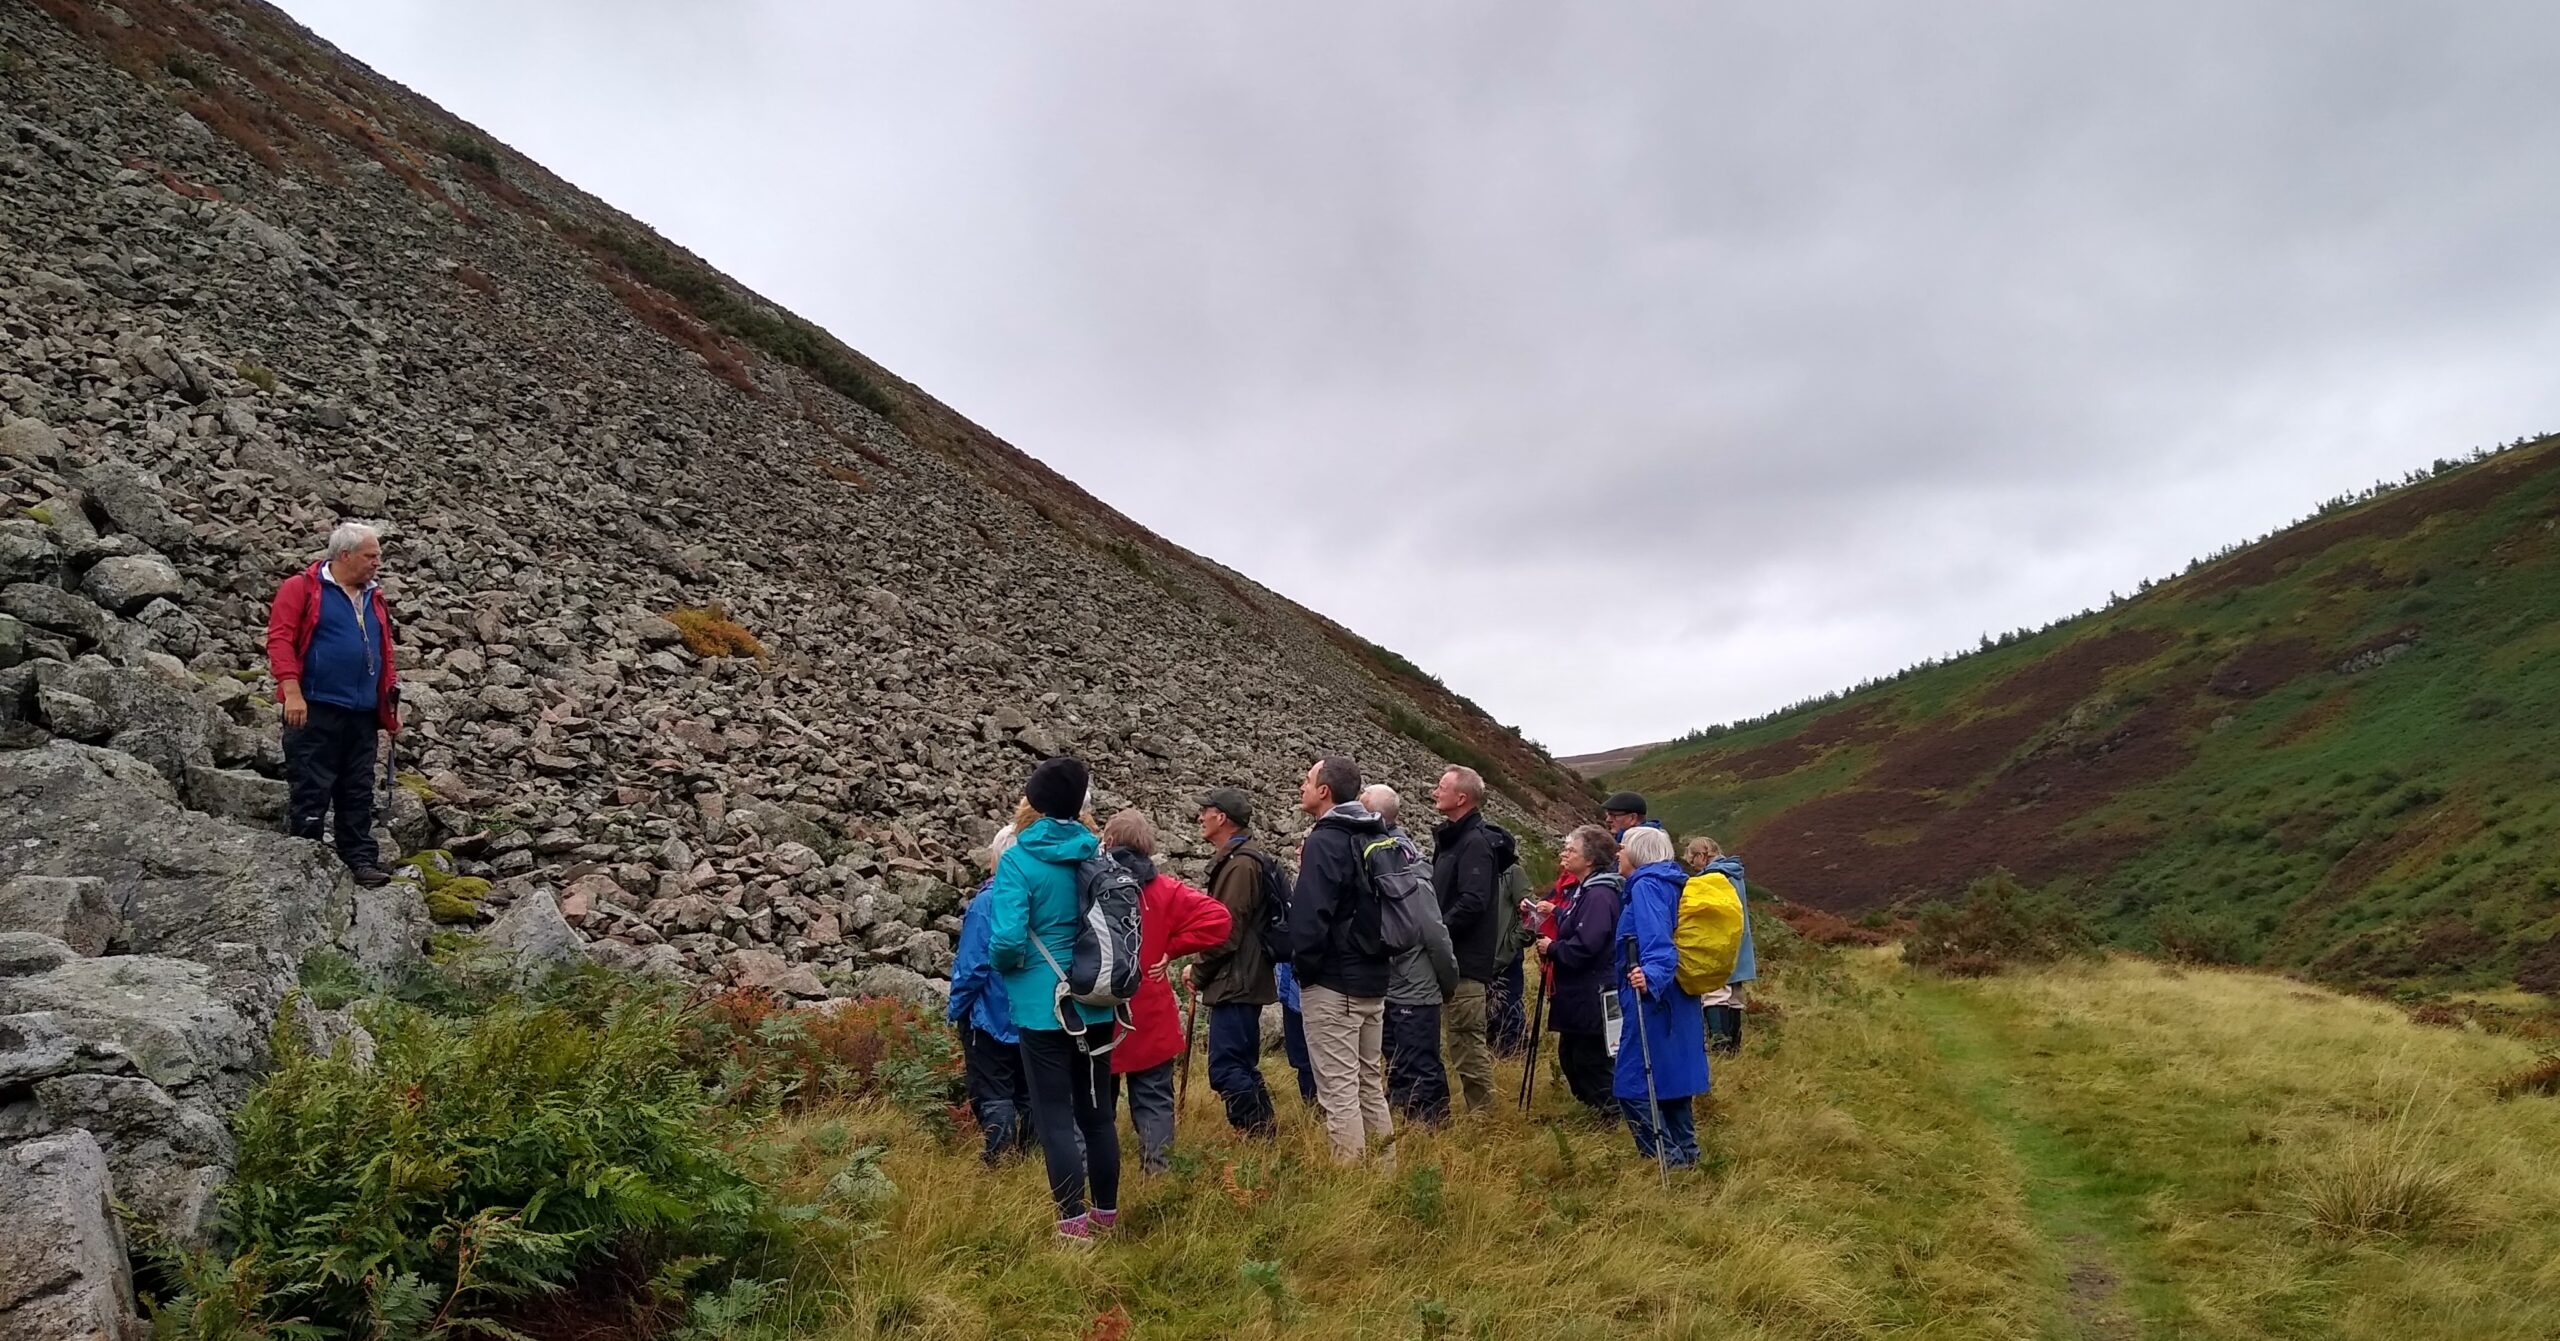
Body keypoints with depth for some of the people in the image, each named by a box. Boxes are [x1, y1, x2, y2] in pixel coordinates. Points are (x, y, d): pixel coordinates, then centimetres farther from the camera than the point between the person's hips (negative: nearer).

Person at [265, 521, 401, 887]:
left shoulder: (374, 599, 18)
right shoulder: (302, 588, -2)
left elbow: (385, 654, 22)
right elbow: (280, 638, -10)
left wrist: (391, 704, 17)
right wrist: (291, 691, -19)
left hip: (362, 715, 6)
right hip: (315, 710, -6)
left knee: (358, 793, 7)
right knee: (311, 791, -3)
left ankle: (361, 861, 10)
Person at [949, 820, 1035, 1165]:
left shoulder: (987, 902, -19)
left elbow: (972, 966, -18)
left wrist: (955, 1009, -5)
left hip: (990, 1015, -6)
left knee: (993, 1097, 1)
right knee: (1027, 1094, 15)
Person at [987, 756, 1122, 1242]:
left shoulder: (1018, 860, -14)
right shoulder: (1098, 855, 1)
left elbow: (1007, 939, -21)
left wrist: (1002, 964, 0)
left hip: (1043, 1006, -5)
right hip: (1096, 1004, 5)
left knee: (1055, 1115, 2)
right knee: (1097, 1110, 15)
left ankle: (1074, 1222, 3)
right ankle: (1106, 1213, 25)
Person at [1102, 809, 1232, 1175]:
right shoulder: (1162, 890, -2)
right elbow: (1217, 918, -9)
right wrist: (1169, 948, -3)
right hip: (1150, 1022, 1)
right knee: (1154, 1101, 12)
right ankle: (1155, 1170, 10)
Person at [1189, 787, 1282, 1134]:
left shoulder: (1240, 863, -17)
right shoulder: (1236, 858, 16)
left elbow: (1226, 929, -20)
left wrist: (1198, 972, -8)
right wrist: (1204, 970, 14)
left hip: (1236, 982, -11)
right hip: (1244, 980, 11)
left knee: (1226, 1070, -10)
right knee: (1243, 1067, 16)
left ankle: (1261, 1135, -6)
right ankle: (1266, 1134, 21)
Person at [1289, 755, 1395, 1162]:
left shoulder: (1324, 842, -16)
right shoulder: (1373, 839, 11)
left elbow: (1309, 916, -22)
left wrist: (1302, 964, -9)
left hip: (1332, 984, -9)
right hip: (1374, 979, 9)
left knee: (1338, 1089, -3)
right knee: (1370, 1082, 17)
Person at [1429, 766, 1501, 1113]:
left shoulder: (1475, 842, -14)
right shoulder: (1451, 838, 16)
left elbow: (1472, 903, -24)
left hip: (1465, 960, -10)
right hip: (1452, 957, 10)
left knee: (1467, 1042, -5)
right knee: (1469, 1041, 15)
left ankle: (1481, 1115, 3)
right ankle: (1478, 1110, 23)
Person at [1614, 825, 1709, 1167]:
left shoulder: (1646, 886, -14)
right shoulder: (1670, 883, 14)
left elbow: (1657, 940, -27)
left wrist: (1651, 975, -42)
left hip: (1650, 1000, -10)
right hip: (1677, 1002, 10)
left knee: (1632, 1085, -5)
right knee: (1670, 1078, 17)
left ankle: (1665, 1157, -4)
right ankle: (1684, 1152, 24)